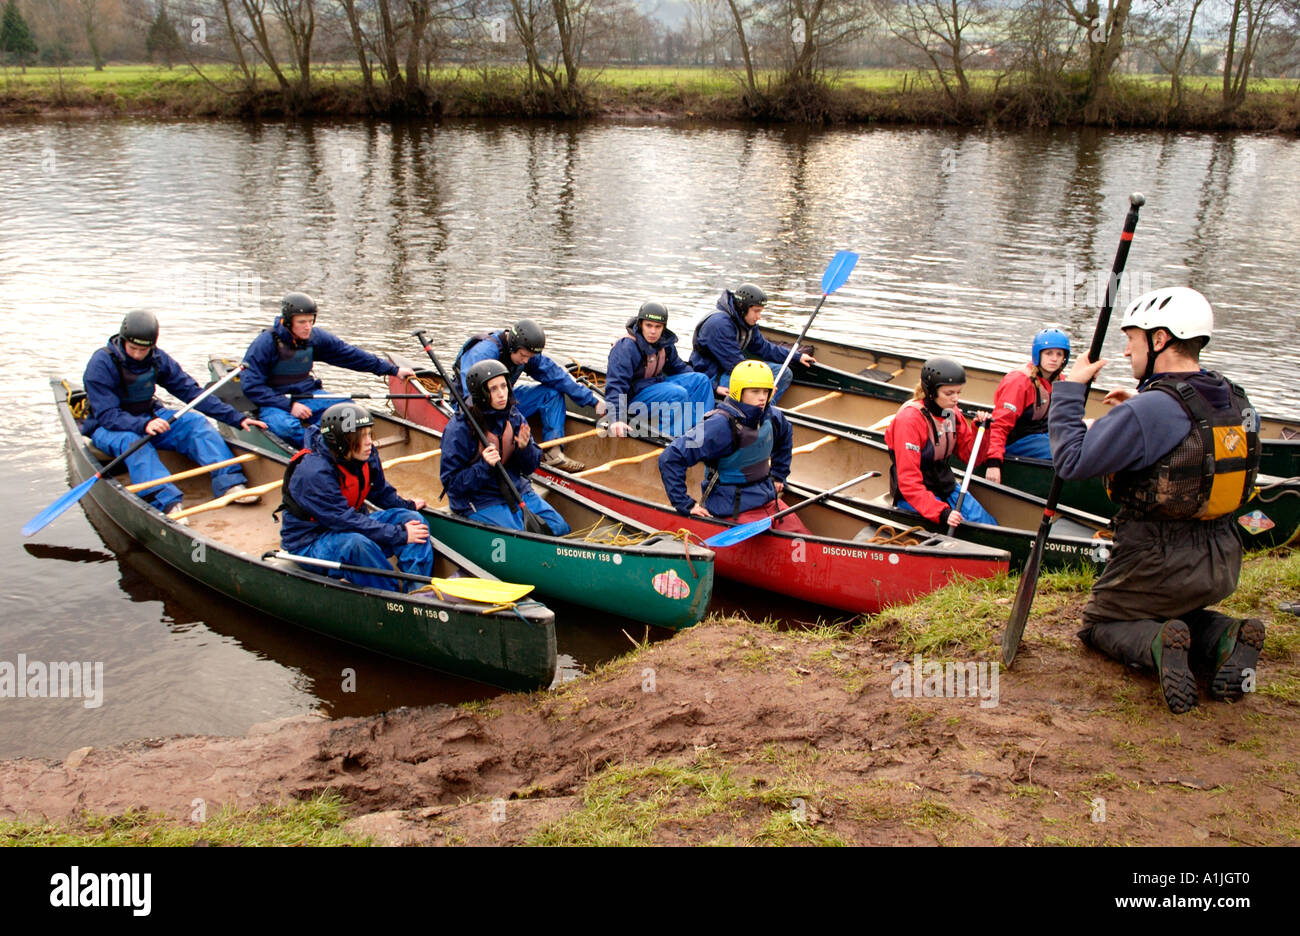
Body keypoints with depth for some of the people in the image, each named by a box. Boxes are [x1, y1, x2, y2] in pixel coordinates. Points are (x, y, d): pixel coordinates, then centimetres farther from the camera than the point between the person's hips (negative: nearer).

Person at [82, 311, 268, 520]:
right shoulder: (101, 363, -18)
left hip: (149, 417, 5)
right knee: (131, 441, -38)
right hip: (108, 427, -5)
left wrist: (236, 418, -7)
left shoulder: (158, 358, -4)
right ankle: (168, 503, -56)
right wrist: (143, 424, -43)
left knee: (195, 423, -18)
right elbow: (107, 415, -24)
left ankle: (229, 483, -34)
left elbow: (191, 391, -1)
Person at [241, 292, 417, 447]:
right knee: (287, 427, -38)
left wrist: (393, 370, 4)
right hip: (274, 402, -5)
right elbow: (251, 386, -16)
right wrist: (289, 405, -25)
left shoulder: (316, 337, 0)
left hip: (306, 395, 6)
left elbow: (351, 355, 5)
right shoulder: (265, 343, -15)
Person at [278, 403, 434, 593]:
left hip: (353, 527, 8)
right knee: (355, 543, -39)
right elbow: (345, 521, -32)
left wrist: (407, 506, 6)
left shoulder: (367, 455, -5)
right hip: (309, 545, -8)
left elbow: (381, 491, 16)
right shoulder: (313, 473, -29)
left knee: (412, 519, -8)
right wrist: (399, 534, -30)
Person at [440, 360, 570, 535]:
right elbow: (452, 483, -14)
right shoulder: (458, 429, -16)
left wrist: (525, 447, -17)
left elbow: (530, 468, 5)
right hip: (479, 502, -6)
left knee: (559, 528, -5)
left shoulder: (514, 417, 0)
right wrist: (484, 467, -29)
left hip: (517, 491, 6)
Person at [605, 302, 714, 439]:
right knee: (678, 394, -30)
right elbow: (615, 385, -28)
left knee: (701, 379, -1)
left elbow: (679, 368, 19)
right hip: (633, 397, -9)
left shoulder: (665, 343, 3)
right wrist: (616, 419, -41)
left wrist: (715, 387, 18)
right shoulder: (625, 347, -22)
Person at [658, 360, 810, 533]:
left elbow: (785, 436, 30)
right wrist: (686, 505, -21)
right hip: (735, 510, -7)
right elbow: (670, 458, -24)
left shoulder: (771, 416, 3)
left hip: (769, 499, 8)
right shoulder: (721, 425, -20)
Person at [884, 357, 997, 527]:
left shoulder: (951, 412, 2)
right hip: (913, 496, -7)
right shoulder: (910, 419, -22)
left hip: (946, 486, 8)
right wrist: (941, 512, -34)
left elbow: (970, 456, 9)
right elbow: (908, 481, -25)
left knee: (990, 528, -4)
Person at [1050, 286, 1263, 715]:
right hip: (1222, 567, 7)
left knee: (1098, 623, 18)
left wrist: (1070, 389, -12)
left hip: (1159, 563, -7)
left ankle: (1157, 643, -13)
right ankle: (1227, 638, 3)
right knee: (1174, 613, 33)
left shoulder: (1150, 411, -24)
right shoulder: (1237, 403, 0)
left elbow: (1071, 460, -22)